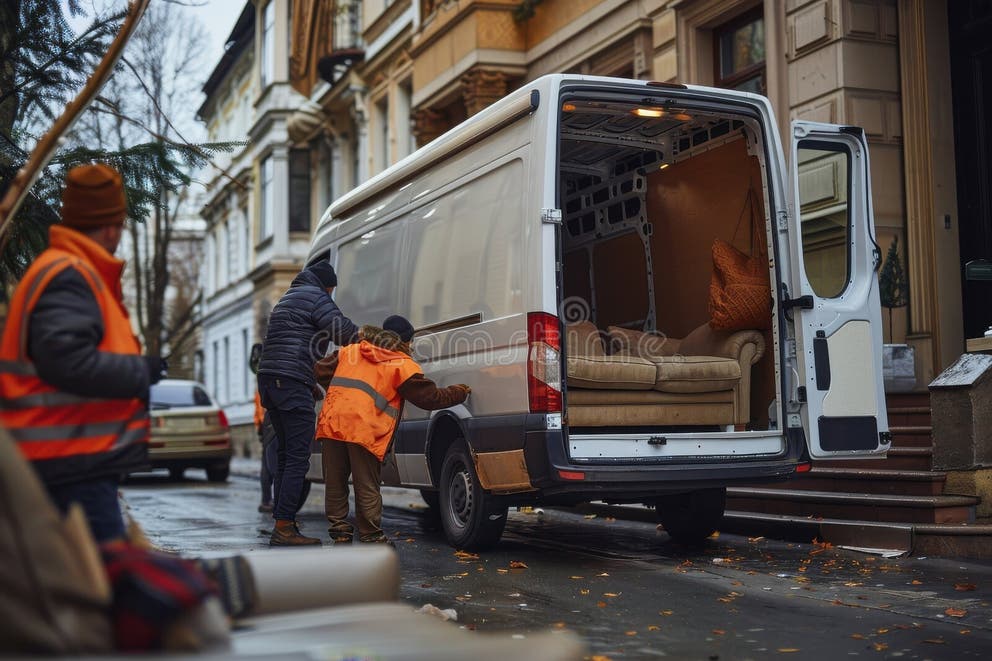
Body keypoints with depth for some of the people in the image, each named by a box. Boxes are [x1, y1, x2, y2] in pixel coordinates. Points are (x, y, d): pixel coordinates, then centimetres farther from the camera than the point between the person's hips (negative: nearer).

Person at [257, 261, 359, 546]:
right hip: (292, 384, -10)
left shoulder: (288, 298, 28)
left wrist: (312, 385, 31)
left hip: (269, 379, 10)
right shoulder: (317, 298, -2)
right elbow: (345, 332, -14)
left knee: (285, 455, 13)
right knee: (298, 458, -9)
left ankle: (281, 522, 13)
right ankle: (283, 528, -12)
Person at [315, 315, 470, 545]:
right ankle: (371, 538, 9)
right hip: (365, 431, -4)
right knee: (367, 489, 4)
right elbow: (430, 397, 6)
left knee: (335, 484, 12)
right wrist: (459, 392, 23)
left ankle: (340, 534, 16)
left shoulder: (349, 351, 20)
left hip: (332, 424, 5)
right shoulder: (403, 365, 5)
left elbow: (321, 371, 25)